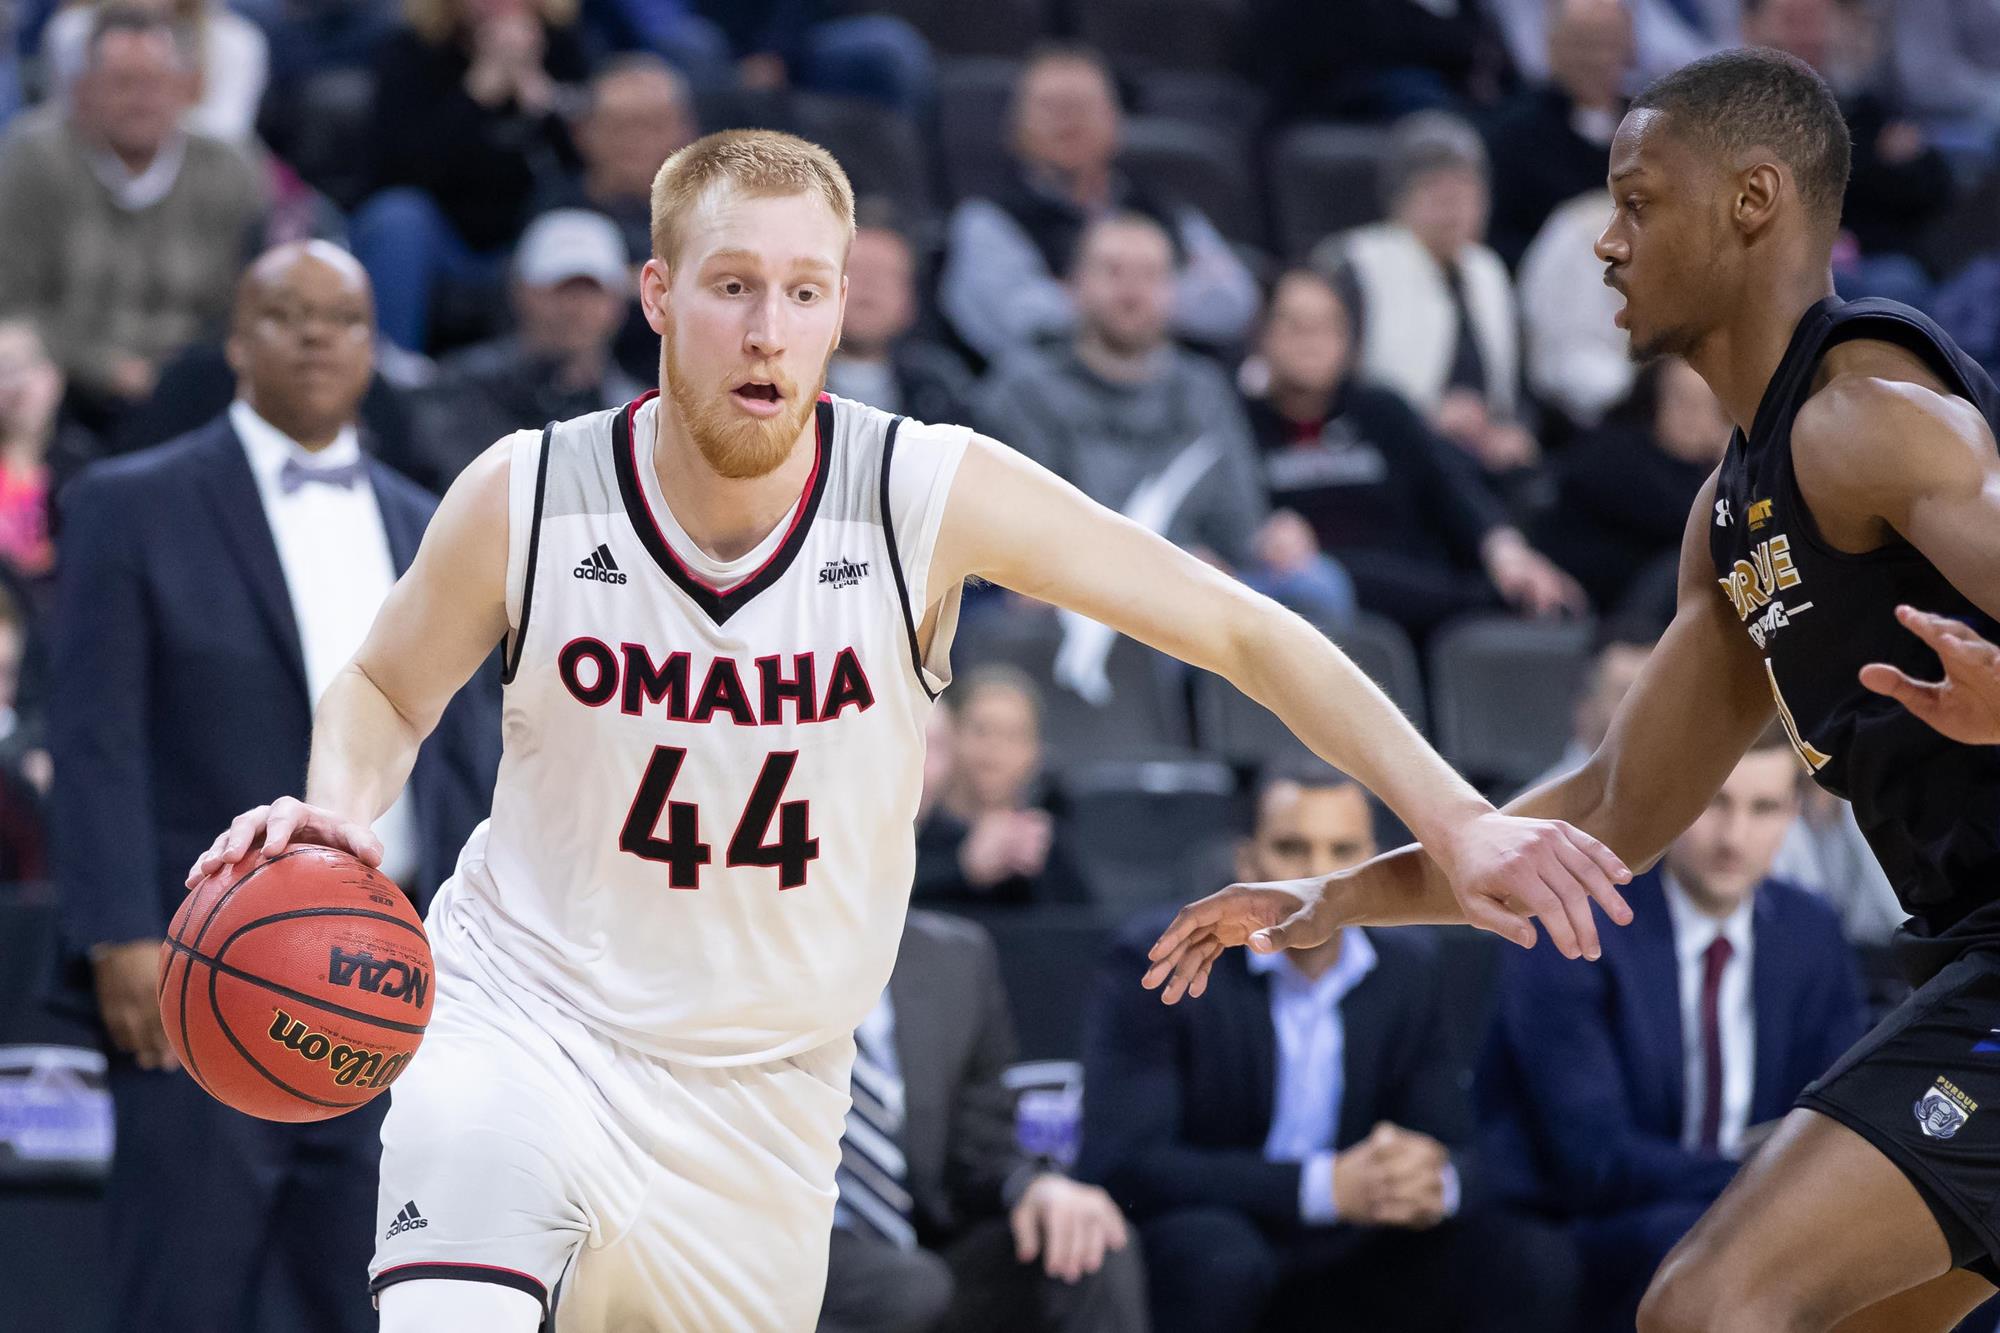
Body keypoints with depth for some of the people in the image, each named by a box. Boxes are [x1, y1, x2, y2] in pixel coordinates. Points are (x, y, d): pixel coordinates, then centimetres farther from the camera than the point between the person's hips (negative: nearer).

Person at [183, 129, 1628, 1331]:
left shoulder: (933, 494, -15)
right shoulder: (524, 497, -13)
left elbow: (1238, 631, -9)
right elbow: (387, 689, 7)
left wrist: (1457, 822, -14)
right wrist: (341, 803, -16)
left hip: (761, 1088, 2)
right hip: (522, 1013, -2)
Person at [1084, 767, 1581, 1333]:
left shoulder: (1409, 971, 4)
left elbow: (1462, 1154, 2)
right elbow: (1121, 1165, -23)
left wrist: (1438, 1184, -26)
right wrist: (1327, 1185, -33)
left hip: (1340, 1259, 5)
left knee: (1532, 1263, -14)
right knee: (1218, 1256, -38)